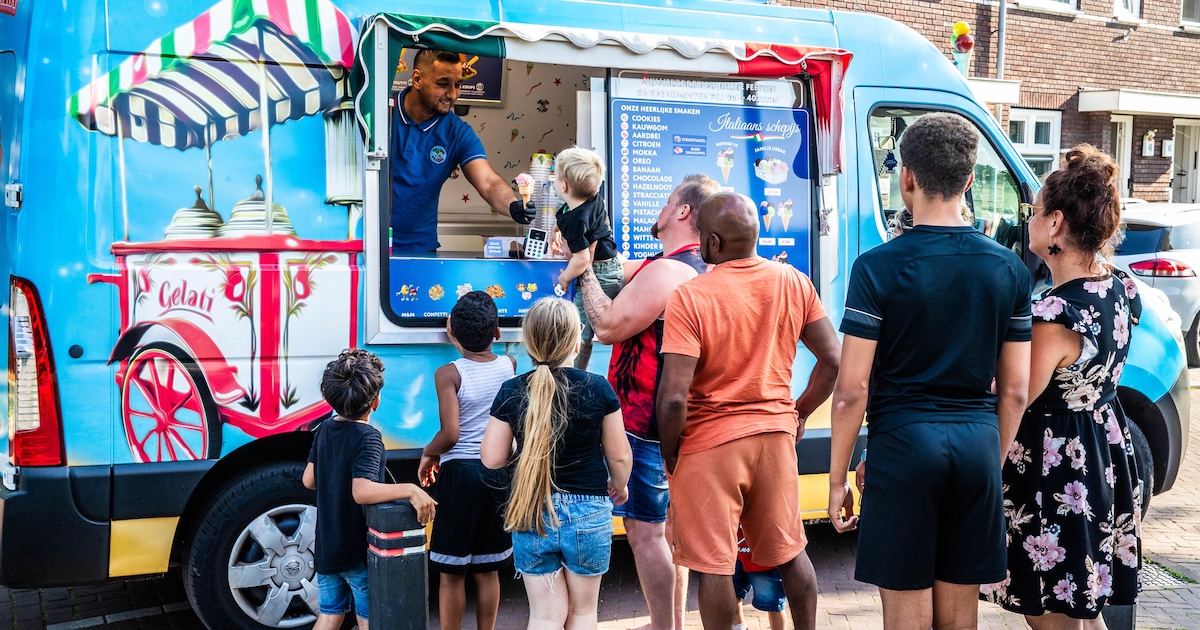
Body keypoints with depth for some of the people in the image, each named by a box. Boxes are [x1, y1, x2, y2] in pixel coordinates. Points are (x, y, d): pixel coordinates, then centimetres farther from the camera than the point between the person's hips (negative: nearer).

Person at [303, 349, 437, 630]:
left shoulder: (324, 430, 0)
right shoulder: (368, 438, -22)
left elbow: (309, 480, 7)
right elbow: (362, 491, -35)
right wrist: (411, 490, -38)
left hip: (326, 547, 6)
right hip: (359, 553, -6)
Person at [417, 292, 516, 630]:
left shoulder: (449, 374, -13)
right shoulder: (509, 365, 0)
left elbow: (450, 433, -20)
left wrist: (428, 454, -2)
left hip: (460, 474, -4)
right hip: (500, 472, 4)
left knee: (451, 572, 8)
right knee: (487, 570, 15)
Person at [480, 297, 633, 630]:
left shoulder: (511, 392, -6)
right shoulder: (598, 388, -9)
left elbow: (492, 458, -4)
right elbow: (618, 455, -1)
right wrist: (620, 485, 19)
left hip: (532, 513, 1)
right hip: (588, 511, -1)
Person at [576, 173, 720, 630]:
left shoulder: (666, 271, -21)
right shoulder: (699, 268, 13)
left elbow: (608, 326, -21)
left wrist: (585, 271, -10)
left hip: (644, 423, -11)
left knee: (645, 531, -3)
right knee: (665, 524, 19)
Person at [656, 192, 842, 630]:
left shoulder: (689, 297, -17)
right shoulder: (794, 283, -1)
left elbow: (673, 397, -22)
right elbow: (832, 360, 3)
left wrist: (669, 454, -6)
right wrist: (799, 414, 15)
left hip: (710, 444, -5)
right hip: (776, 433, 5)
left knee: (713, 565, 8)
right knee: (789, 551, 20)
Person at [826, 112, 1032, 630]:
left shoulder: (878, 267, -10)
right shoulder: (1009, 268, 3)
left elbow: (852, 388, -11)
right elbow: (1015, 389, 7)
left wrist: (837, 479, -1)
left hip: (903, 443, -4)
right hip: (977, 447, 5)